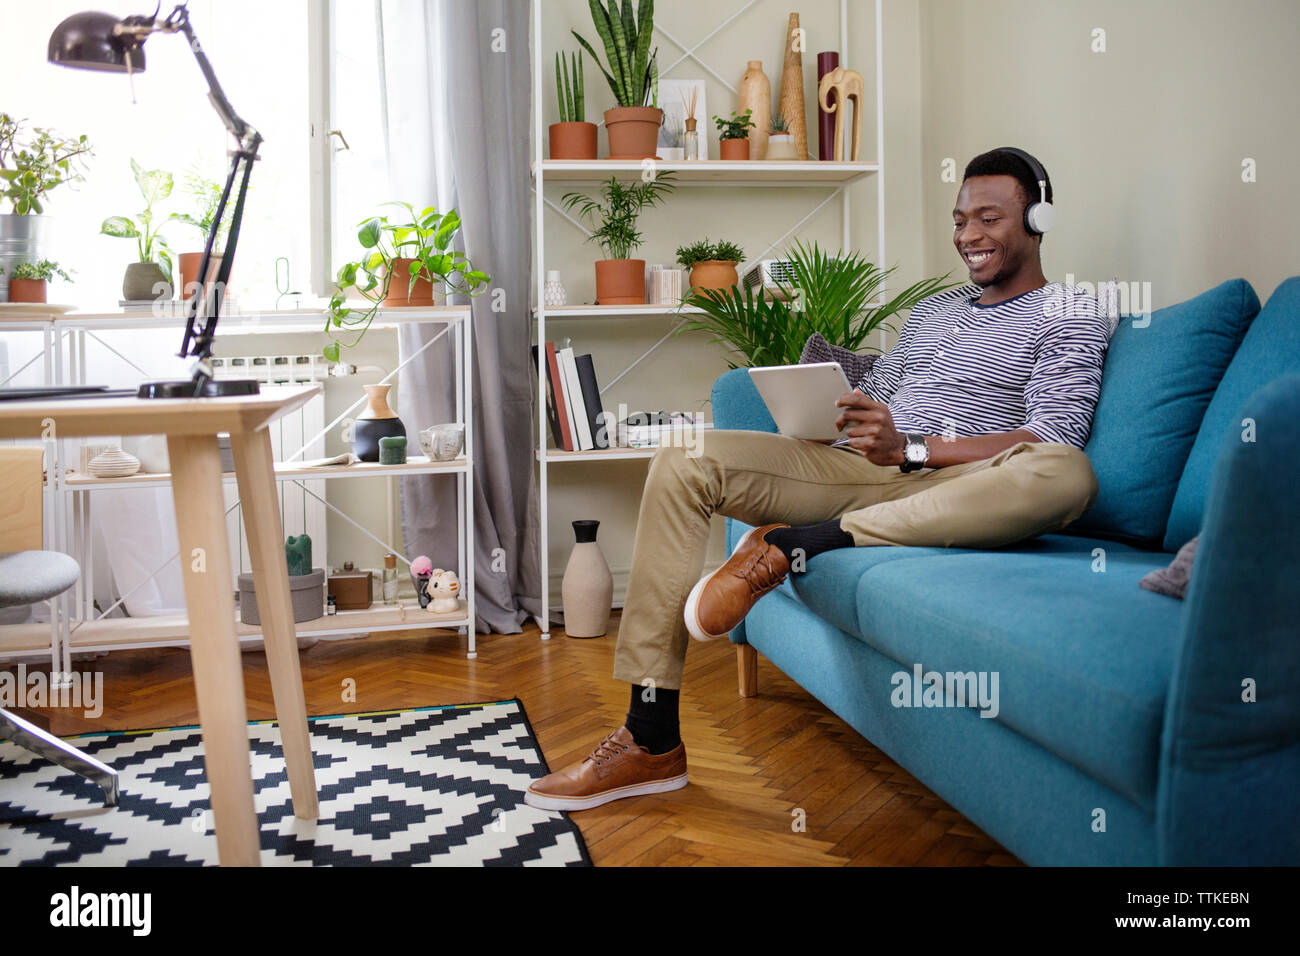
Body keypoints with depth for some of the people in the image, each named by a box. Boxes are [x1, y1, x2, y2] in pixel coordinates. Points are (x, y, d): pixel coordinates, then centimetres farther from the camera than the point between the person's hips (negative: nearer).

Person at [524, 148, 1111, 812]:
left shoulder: (1071, 315, 8)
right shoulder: (931, 310, 29)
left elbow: (1053, 440, -9)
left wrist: (911, 450, -22)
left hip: (957, 492, -5)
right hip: (865, 472, 6)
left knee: (1066, 475, -38)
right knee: (682, 463, -13)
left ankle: (790, 546, -32)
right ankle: (652, 743, -19)